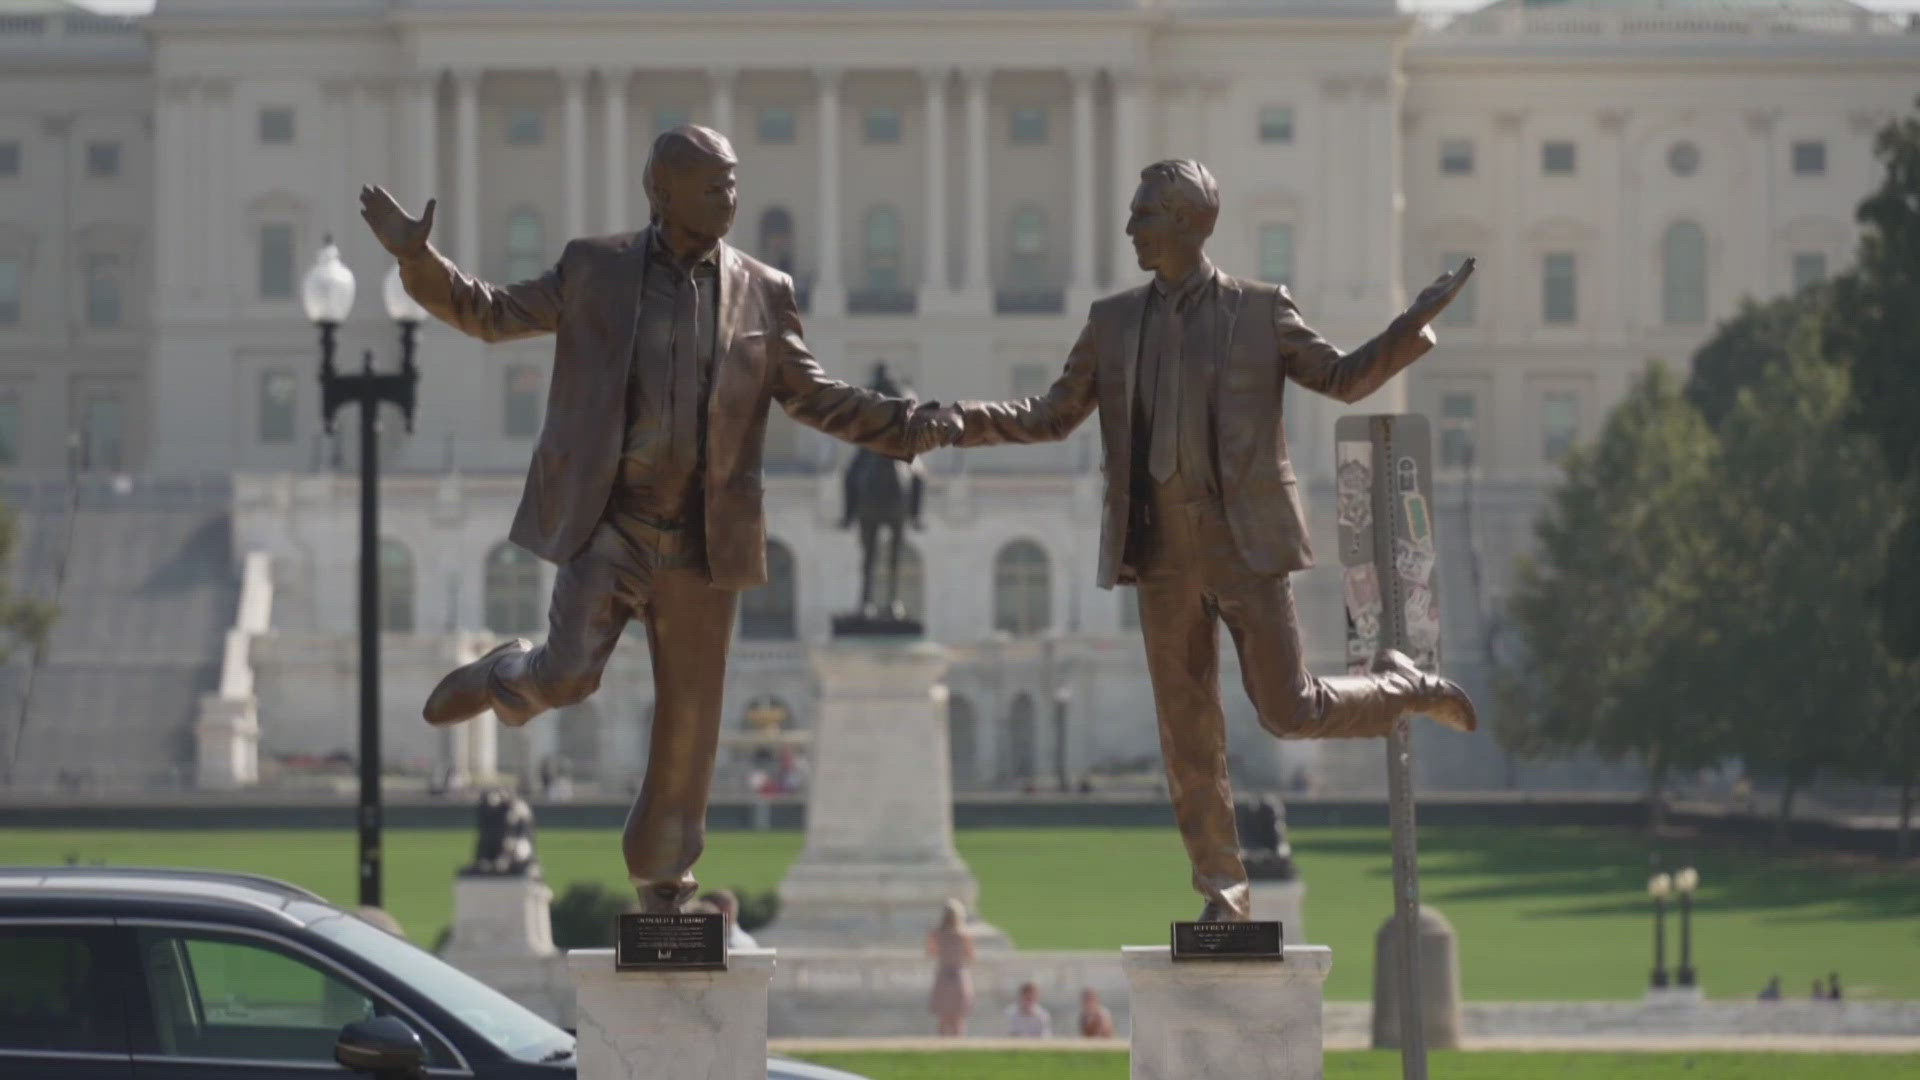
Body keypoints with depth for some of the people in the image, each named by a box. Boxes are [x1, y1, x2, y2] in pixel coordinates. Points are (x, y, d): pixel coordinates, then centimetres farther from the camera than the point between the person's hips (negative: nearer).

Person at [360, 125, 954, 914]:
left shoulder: (762, 293, 3)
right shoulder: (596, 270, 0)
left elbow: (811, 397, 9)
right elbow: (495, 315, 6)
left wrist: (908, 427, -5)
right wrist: (419, 259, -9)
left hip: (699, 539, 2)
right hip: (606, 523, -2)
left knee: (689, 715, 5)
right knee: (568, 677, -18)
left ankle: (662, 879, 21)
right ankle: (505, 678, 19)